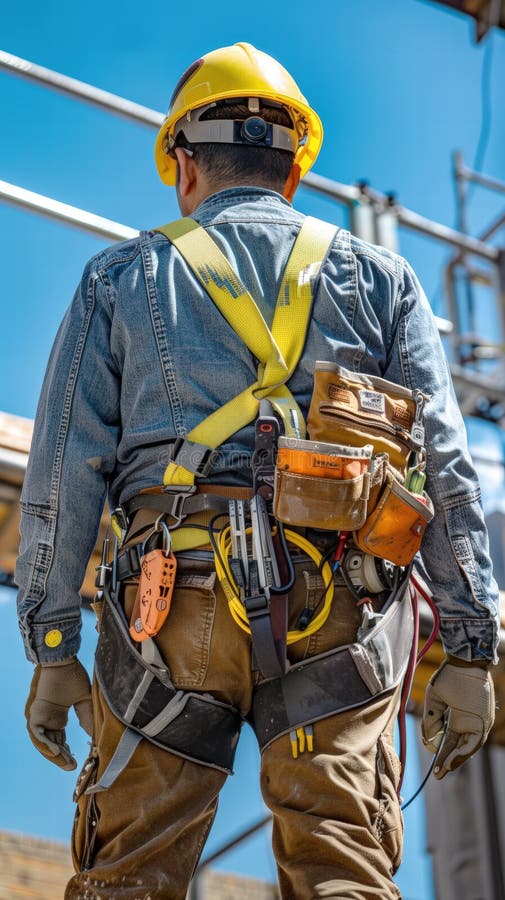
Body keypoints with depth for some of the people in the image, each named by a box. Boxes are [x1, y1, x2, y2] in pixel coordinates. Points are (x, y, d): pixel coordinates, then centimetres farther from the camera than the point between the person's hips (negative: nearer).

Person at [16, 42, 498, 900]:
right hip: (341, 610, 1)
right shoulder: (376, 277, 17)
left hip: (177, 598, 0)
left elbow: (64, 471, 8)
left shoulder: (120, 279, 16)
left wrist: (51, 646, 9)